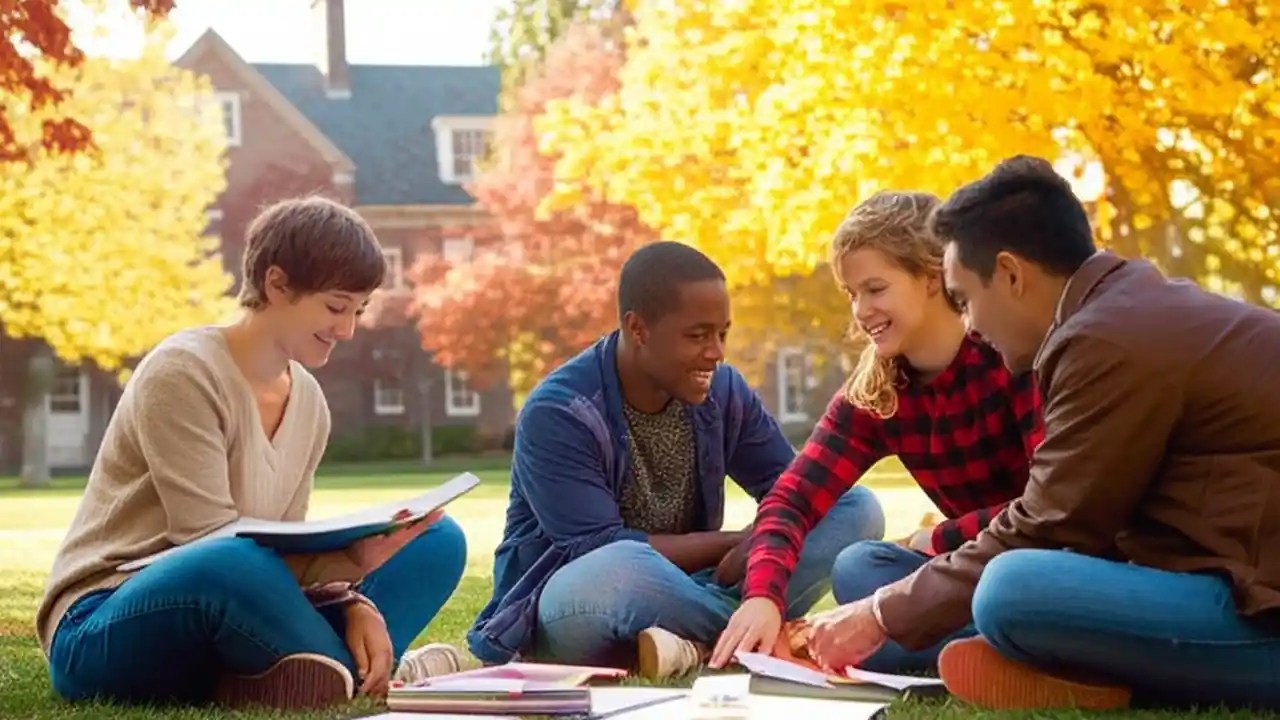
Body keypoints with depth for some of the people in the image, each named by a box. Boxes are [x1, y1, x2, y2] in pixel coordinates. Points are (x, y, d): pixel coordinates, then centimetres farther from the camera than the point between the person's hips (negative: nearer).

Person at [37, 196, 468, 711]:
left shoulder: (308, 402, 8)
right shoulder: (183, 374, -16)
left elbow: (285, 548, 5)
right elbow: (211, 547, -22)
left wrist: (354, 604, -14)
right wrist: (351, 559, -31)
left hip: (212, 639, 7)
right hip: (101, 635, -7)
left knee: (437, 541, 0)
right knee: (233, 567, -42)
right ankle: (353, 674, -19)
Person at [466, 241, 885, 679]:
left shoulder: (723, 391, 0)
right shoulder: (558, 414, -17)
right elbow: (596, 549, -22)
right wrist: (732, 543, -18)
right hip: (563, 607, -6)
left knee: (858, 510, -9)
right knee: (618, 571, -44)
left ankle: (701, 645, -25)